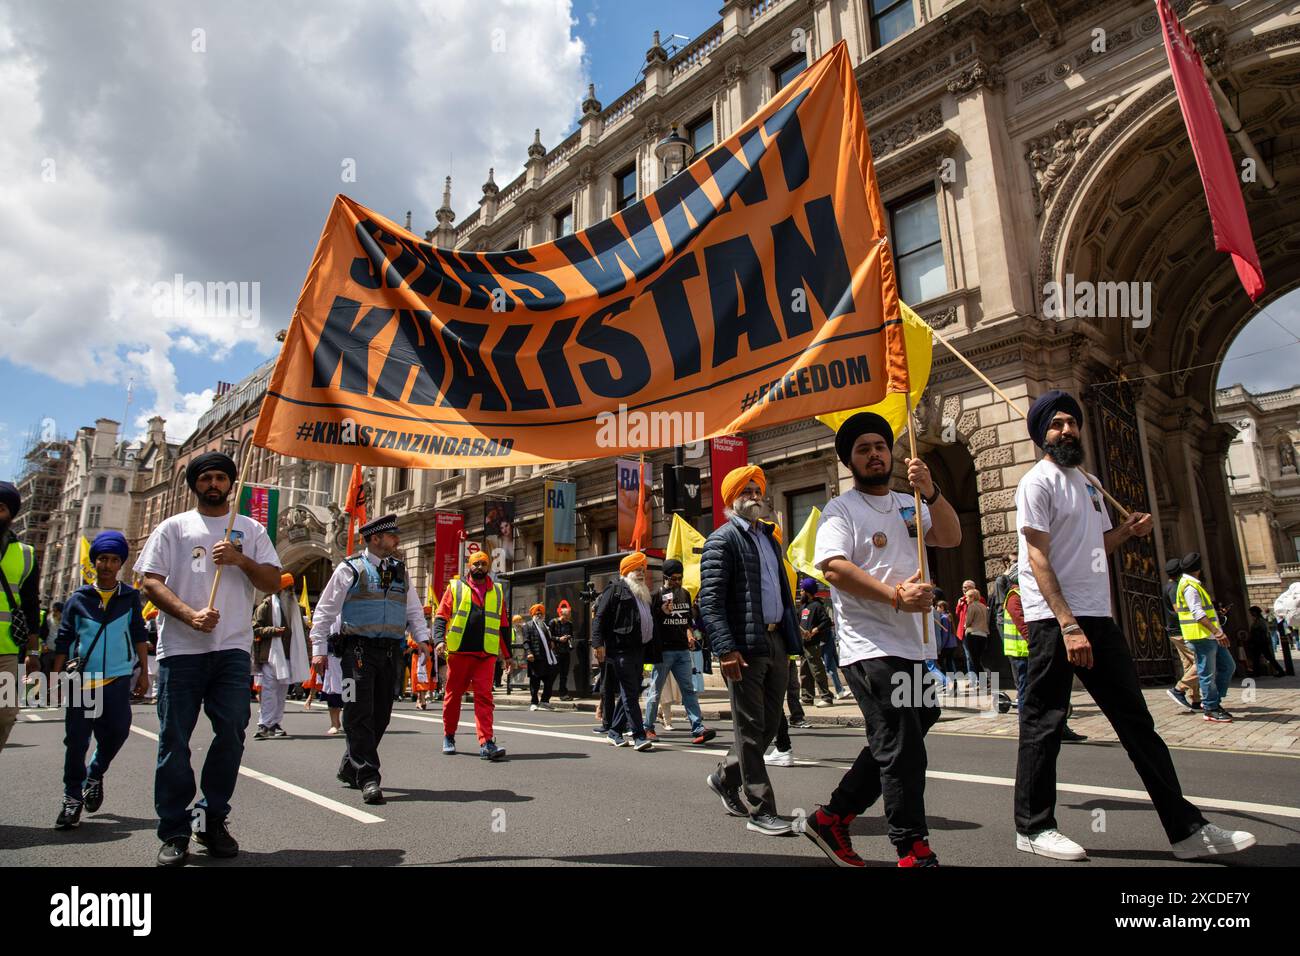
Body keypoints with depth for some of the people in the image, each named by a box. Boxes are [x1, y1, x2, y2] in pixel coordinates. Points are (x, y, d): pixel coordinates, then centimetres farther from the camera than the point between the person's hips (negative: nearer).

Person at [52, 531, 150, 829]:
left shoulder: (130, 597, 7)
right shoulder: (79, 598, 5)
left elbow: (139, 636, 11)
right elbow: (63, 641, 8)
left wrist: (144, 672, 8)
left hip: (118, 677, 0)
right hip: (82, 678, 0)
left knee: (117, 731, -7)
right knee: (76, 738, 1)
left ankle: (95, 775, 22)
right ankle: (72, 796, 16)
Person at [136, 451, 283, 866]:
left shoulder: (250, 530, 14)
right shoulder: (172, 528, 11)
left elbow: (272, 581, 8)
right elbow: (151, 582, 1)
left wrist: (240, 559, -10)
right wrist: (190, 614, -15)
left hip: (232, 648, 1)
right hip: (180, 648, -1)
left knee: (232, 733, -1)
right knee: (175, 739, 2)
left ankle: (212, 819, 16)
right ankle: (174, 833, 14)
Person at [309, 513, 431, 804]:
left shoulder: (400, 571, 15)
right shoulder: (351, 568, 0)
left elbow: (414, 610, 18)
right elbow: (325, 610, 1)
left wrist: (422, 638, 2)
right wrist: (319, 649, -4)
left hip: (390, 652, 6)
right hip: (358, 649, -6)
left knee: (381, 714, 10)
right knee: (360, 714, -9)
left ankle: (350, 767, 27)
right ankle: (368, 778, -4)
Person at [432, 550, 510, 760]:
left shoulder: (497, 592, 15)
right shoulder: (455, 587, 8)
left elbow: (503, 625, 19)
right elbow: (440, 617, 3)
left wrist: (507, 654, 18)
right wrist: (439, 639, -14)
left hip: (487, 654, 1)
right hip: (459, 651, -1)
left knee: (484, 696, -8)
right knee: (453, 694, 10)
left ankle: (486, 743, -12)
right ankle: (448, 736, 28)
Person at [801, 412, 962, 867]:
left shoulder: (911, 505, 18)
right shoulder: (841, 510, -2)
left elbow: (951, 537, 3)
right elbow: (834, 567, -16)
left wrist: (930, 491, -12)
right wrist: (895, 595, -25)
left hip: (916, 648, 8)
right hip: (871, 649, -7)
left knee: (893, 748, 14)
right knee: (902, 749, -6)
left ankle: (832, 818, 26)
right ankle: (914, 849, 8)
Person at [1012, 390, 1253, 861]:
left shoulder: (1088, 483, 18)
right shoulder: (1037, 483, -8)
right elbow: (1038, 559, -15)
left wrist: (1128, 530, 3)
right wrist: (1068, 626, -22)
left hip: (1098, 617, 8)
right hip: (1054, 620, -8)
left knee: (1136, 720, 12)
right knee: (1043, 725, 0)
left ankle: (1186, 828, 21)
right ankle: (1033, 827, 12)